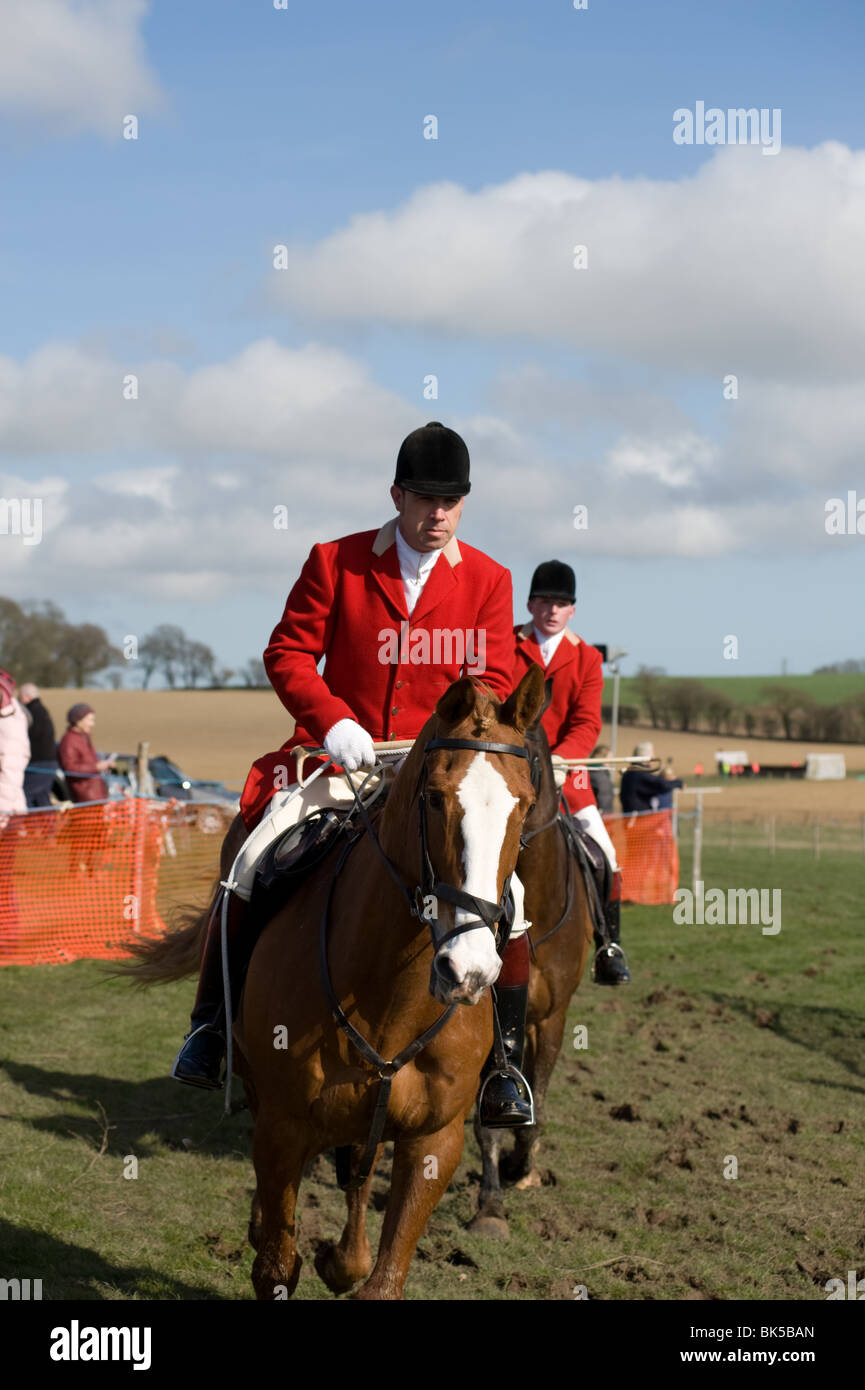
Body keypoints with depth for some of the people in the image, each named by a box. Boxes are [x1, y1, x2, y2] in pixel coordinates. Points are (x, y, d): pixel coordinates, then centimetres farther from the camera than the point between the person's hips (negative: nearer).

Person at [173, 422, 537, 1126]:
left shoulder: (489, 580, 5)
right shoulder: (334, 562, 1)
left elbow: (494, 684, 1)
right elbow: (288, 652, 0)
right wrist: (331, 720, -17)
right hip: (341, 759, -1)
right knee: (248, 870, -17)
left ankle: (505, 1068, 1)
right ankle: (211, 1026, 5)